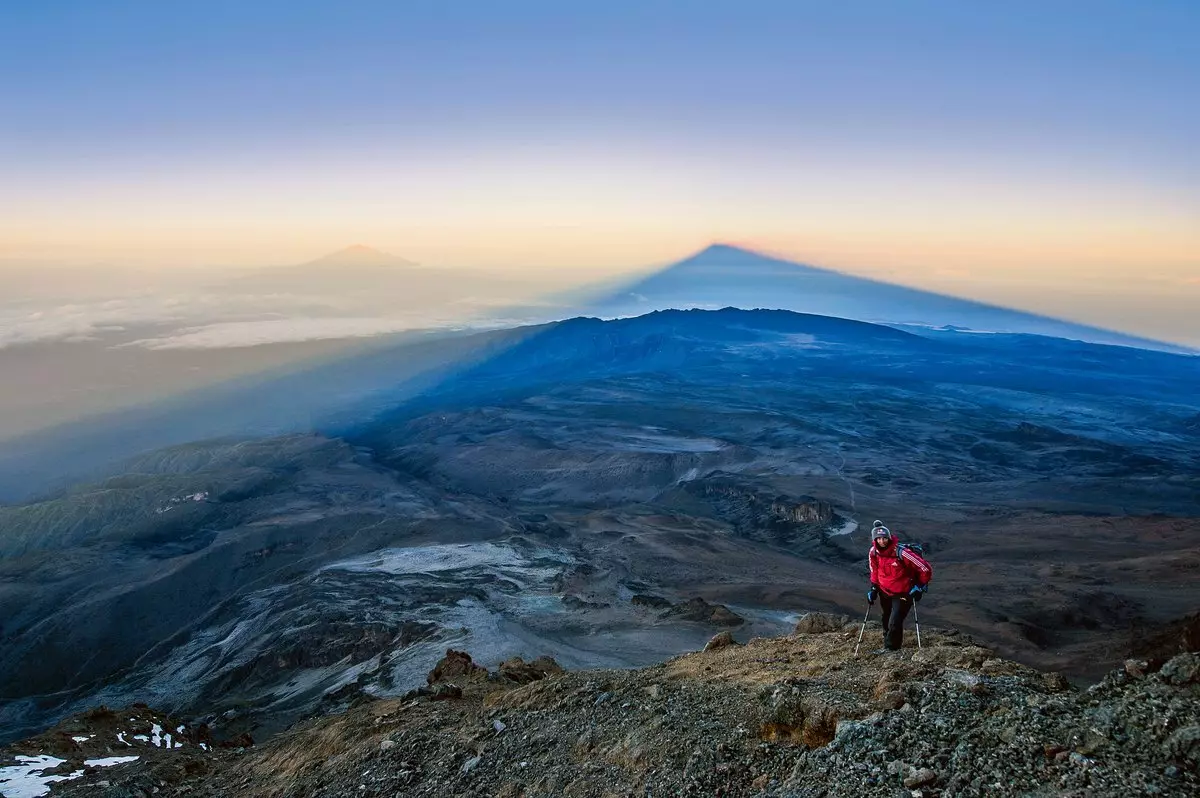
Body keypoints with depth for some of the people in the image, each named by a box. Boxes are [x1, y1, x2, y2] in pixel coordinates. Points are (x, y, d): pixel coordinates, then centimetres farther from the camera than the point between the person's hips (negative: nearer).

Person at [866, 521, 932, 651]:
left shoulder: (901, 552, -28)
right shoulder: (873, 553, -10)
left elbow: (926, 569, -20)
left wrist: (920, 587, -13)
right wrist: (873, 588, 6)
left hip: (903, 594, -5)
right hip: (884, 592, 5)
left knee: (895, 623, -12)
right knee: (886, 622, 17)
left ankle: (891, 649, 7)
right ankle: (887, 646, 35)